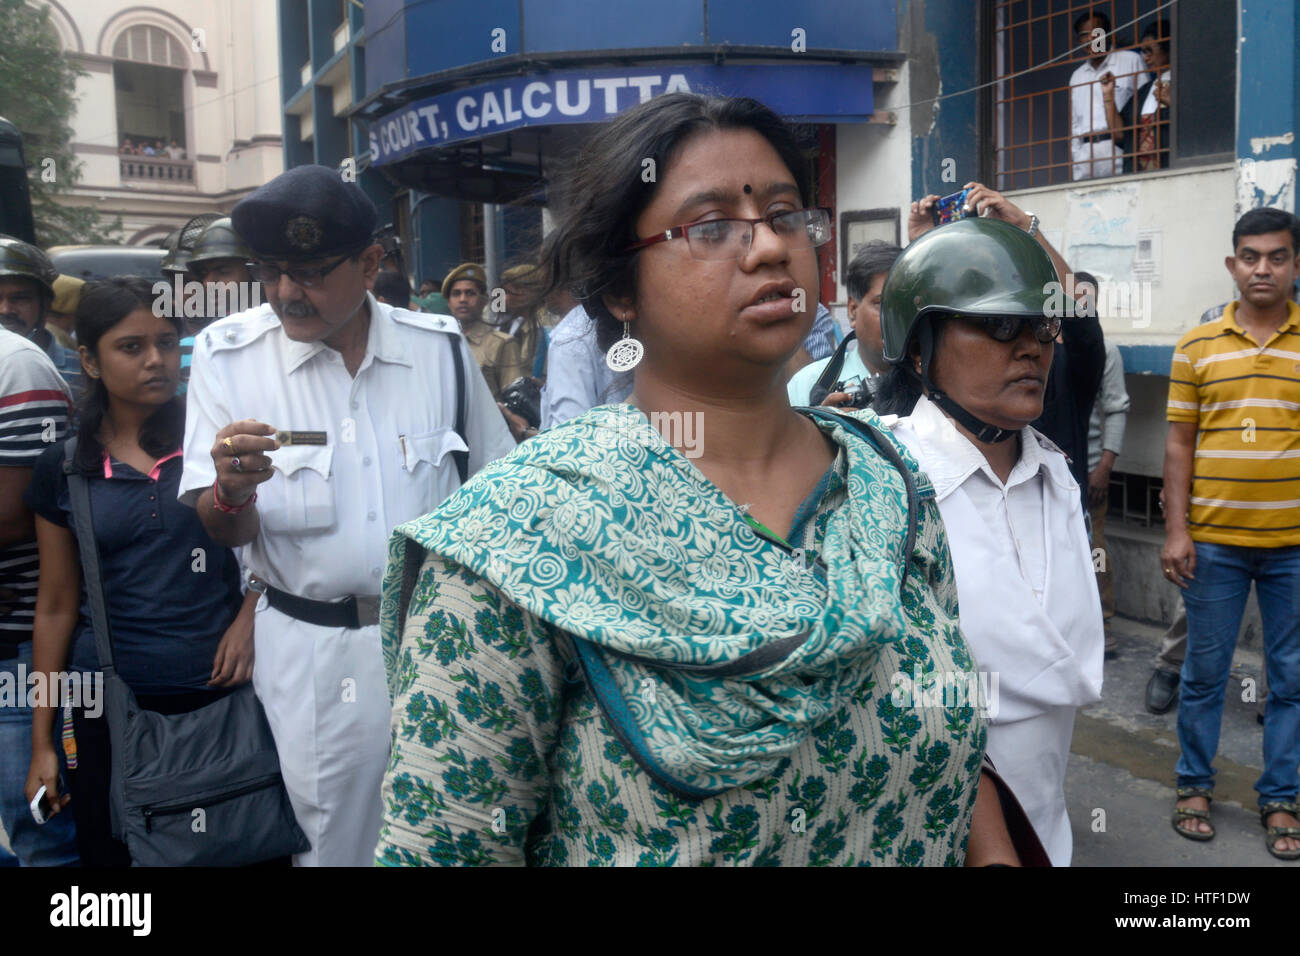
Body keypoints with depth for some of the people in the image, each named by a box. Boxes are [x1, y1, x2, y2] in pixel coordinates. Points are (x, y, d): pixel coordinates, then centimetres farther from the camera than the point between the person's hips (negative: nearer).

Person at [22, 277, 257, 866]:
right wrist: (42, 739, 8)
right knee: (110, 852, 11)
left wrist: (249, 617, -11)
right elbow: (56, 606, 8)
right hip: (109, 701, 1)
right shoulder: (63, 468, 3)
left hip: (221, 688, -1)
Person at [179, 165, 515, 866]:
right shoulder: (226, 355, -6)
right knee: (330, 836, 12)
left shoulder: (440, 347, -3)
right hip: (310, 651, -1)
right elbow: (222, 532, -5)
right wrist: (233, 491, -28)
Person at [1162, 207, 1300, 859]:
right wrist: (1176, 530, -3)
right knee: (1204, 671, 10)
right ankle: (1194, 784, 26)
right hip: (1214, 540, 0)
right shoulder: (1197, 346, 2)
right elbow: (1179, 444, 3)